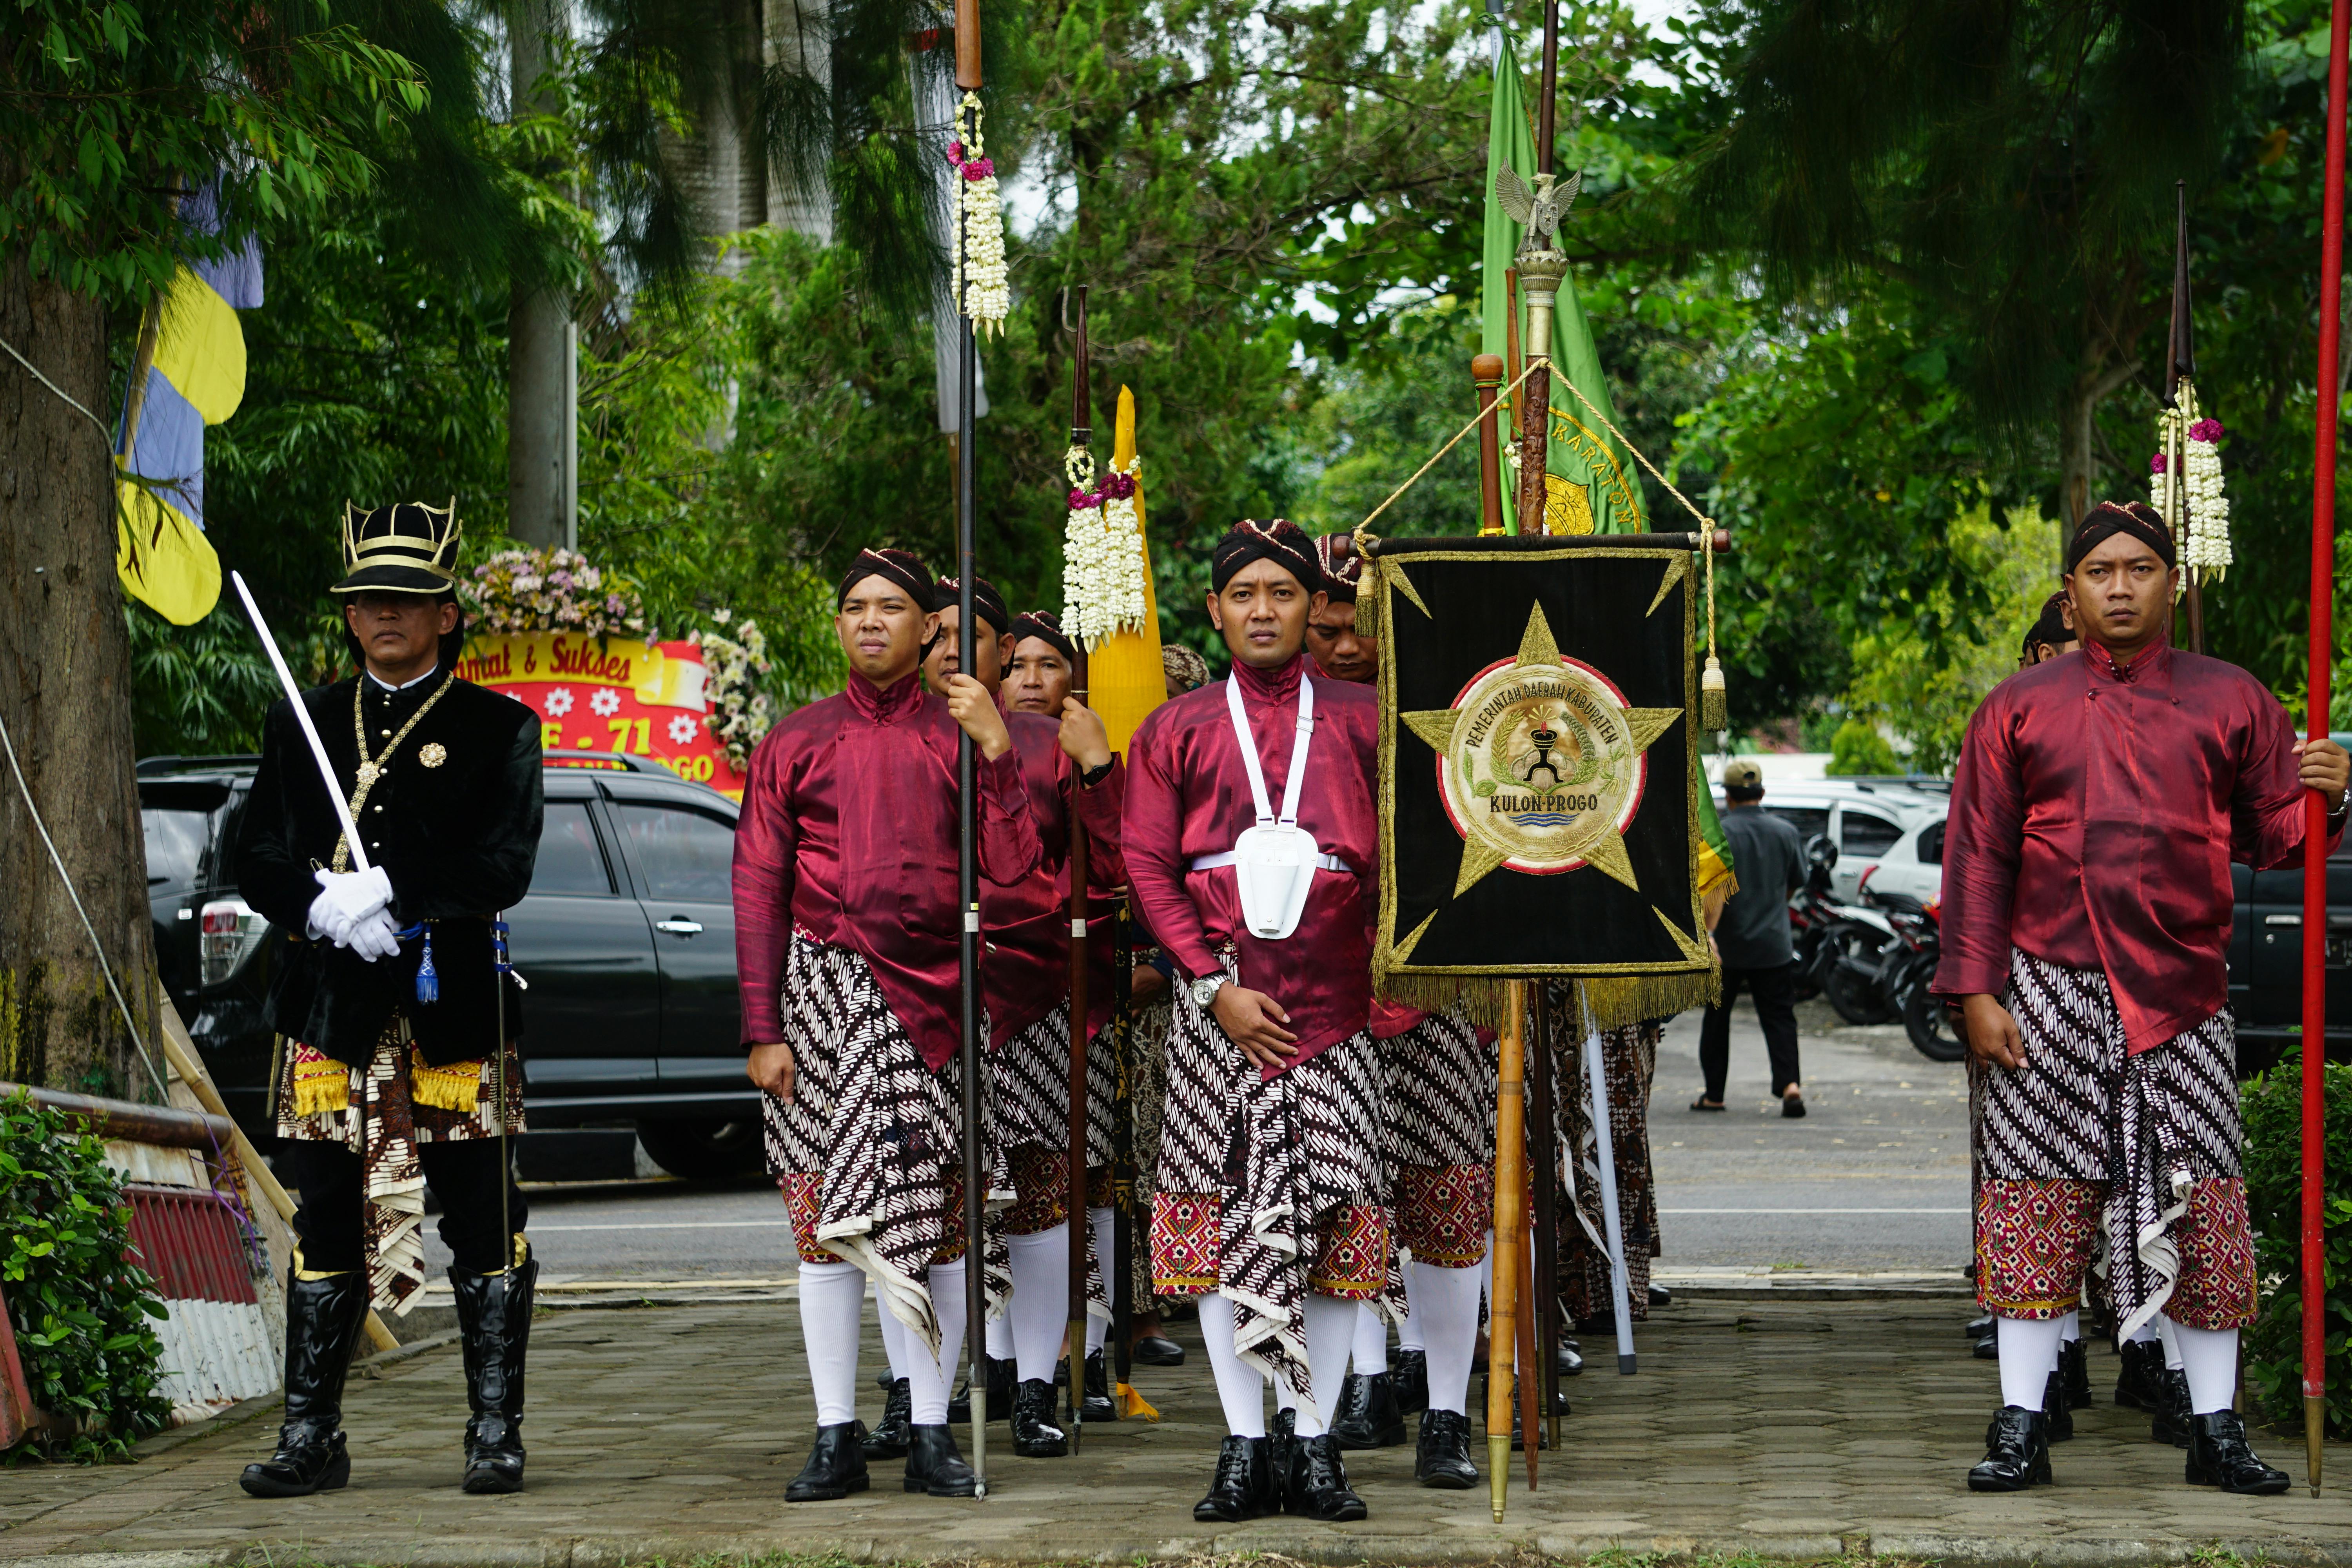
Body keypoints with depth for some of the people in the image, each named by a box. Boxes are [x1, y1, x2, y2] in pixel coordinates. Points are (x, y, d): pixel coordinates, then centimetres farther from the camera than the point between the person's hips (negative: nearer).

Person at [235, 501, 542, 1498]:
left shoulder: (499, 731, 4)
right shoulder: (302, 727, 14)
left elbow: (503, 869, -8)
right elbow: (257, 861, 7)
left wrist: (389, 891, -18)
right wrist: (325, 907, -13)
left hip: (454, 1005, -3)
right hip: (329, 1006, 3)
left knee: (482, 1222, 0)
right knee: (327, 1221, 5)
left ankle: (496, 1434, 6)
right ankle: (310, 1436, 11)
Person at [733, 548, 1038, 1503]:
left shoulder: (959, 738, 7)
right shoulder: (796, 743, 7)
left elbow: (1010, 869, -4)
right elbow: (757, 888, 4)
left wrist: (996, 749, -12)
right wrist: (762, 1029, -3)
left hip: (932, 996, 0)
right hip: (825, 990, 0)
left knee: (941, 1211, 0)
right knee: (824, 1210, -1)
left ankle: (930, 1434, 6)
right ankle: (836, 1438, 3)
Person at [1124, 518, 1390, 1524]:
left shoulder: (1362, 721, 9)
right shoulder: (1176, 730, 9)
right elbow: (1147, 866, 4)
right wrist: (1215, 986, -7)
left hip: (1335, 1001, 0)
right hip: (1220, 1004, 0)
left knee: (1335, 1215, -1)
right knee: (1220, 1215, -1)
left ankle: (1317, 1446, 5)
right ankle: (1244, 1447, 4)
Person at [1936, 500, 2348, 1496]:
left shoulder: (2231, 701, 9)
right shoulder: (2019, 709, 7)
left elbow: (2272, 835, 9)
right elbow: (1977, 857, 5)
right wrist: (1974, 991, -3)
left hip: (2183, 993, 1)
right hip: (2050, 993, -1)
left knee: (2202, 1206, 0)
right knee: (2038, 1200, -1)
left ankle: (2216, 1432, 6)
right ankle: (2022, 1427, 4)